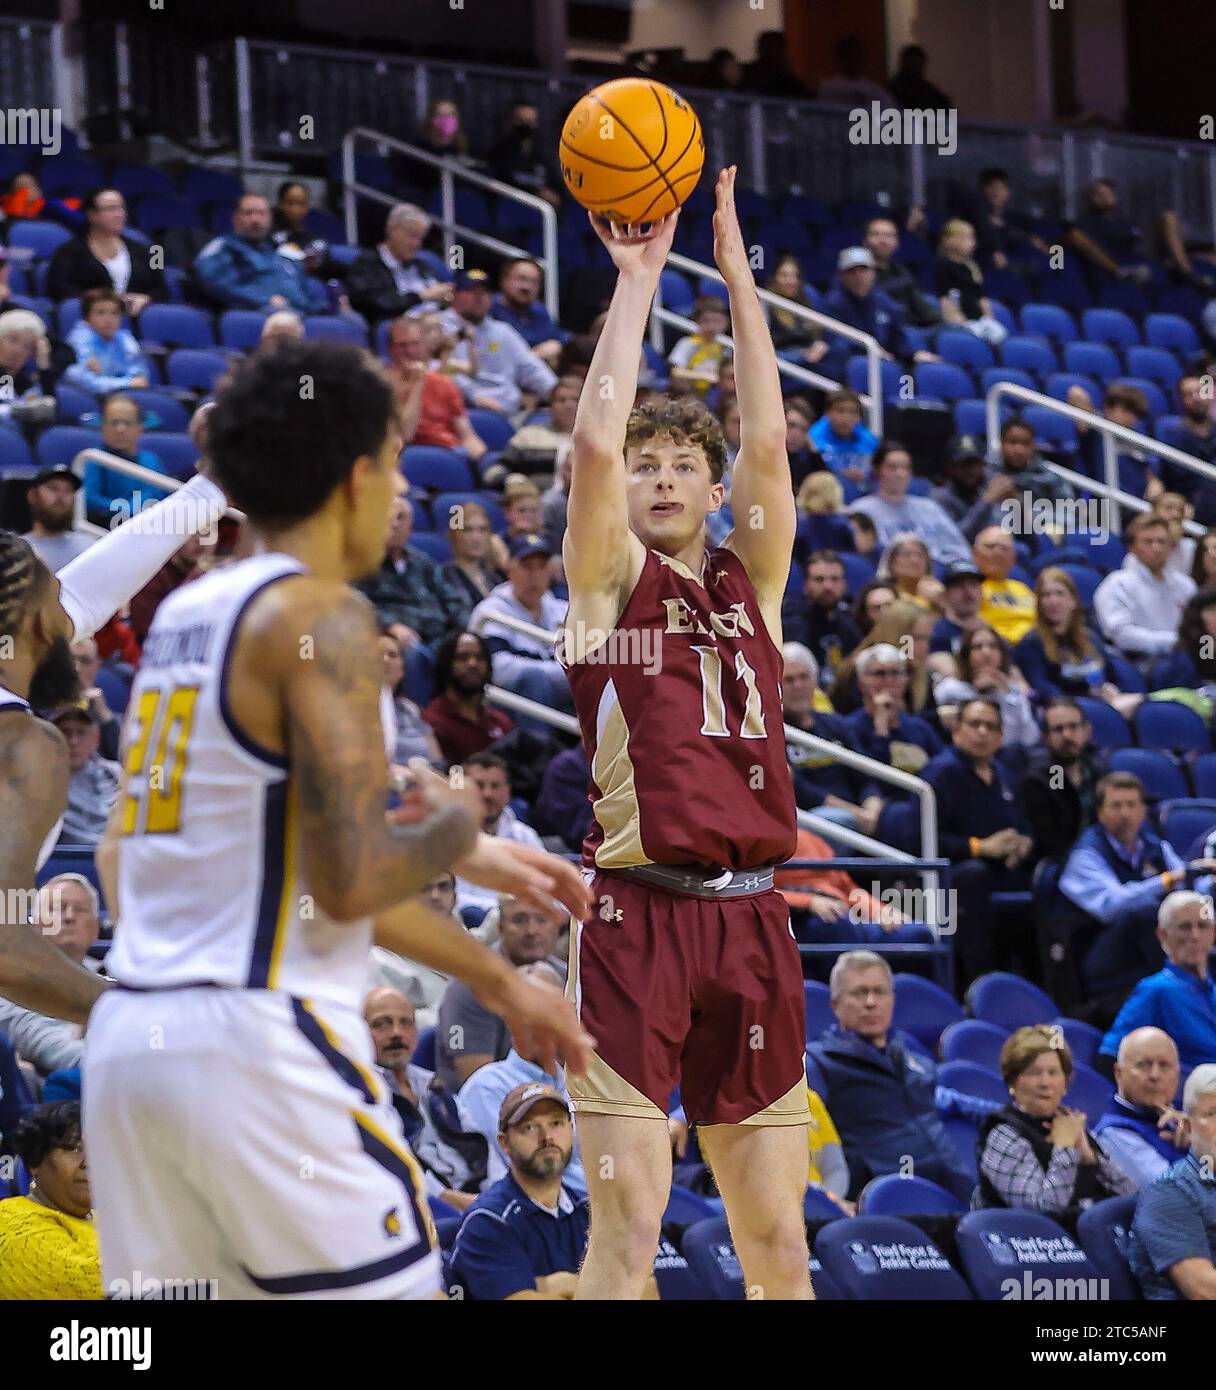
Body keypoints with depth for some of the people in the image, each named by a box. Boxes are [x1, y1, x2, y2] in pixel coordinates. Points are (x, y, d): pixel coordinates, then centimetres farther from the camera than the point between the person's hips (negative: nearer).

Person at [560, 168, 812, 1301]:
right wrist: (637, 279, -2)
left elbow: (767, 444, 6)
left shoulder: (748, 583, 16)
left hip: (749, 917, 4)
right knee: (628, 1219, -9)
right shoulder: (609, 580, 6)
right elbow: (595, 444, -7)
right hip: (634, 912, -4)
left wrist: (736, 273, 6)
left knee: (777, 1237, 4)